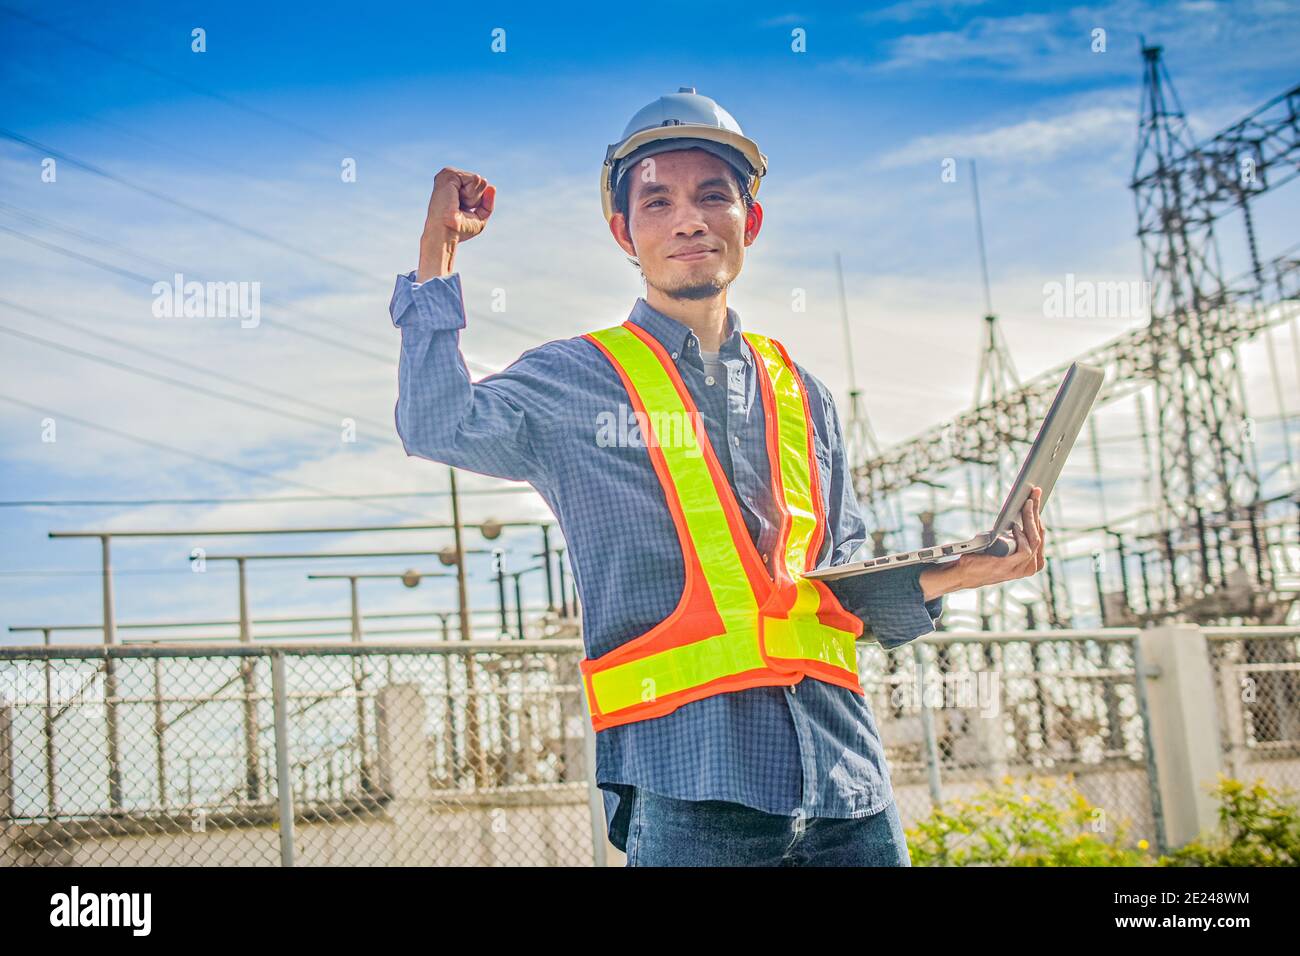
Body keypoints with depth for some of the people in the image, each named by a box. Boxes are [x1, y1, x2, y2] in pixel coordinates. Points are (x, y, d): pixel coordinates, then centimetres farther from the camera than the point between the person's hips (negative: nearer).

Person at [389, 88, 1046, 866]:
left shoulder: (801, 396, 17)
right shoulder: (578, 382, 6)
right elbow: (438, 424, -12)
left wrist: (941, 576, 0)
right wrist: (439, 250, -6)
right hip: (690, 781, -4)